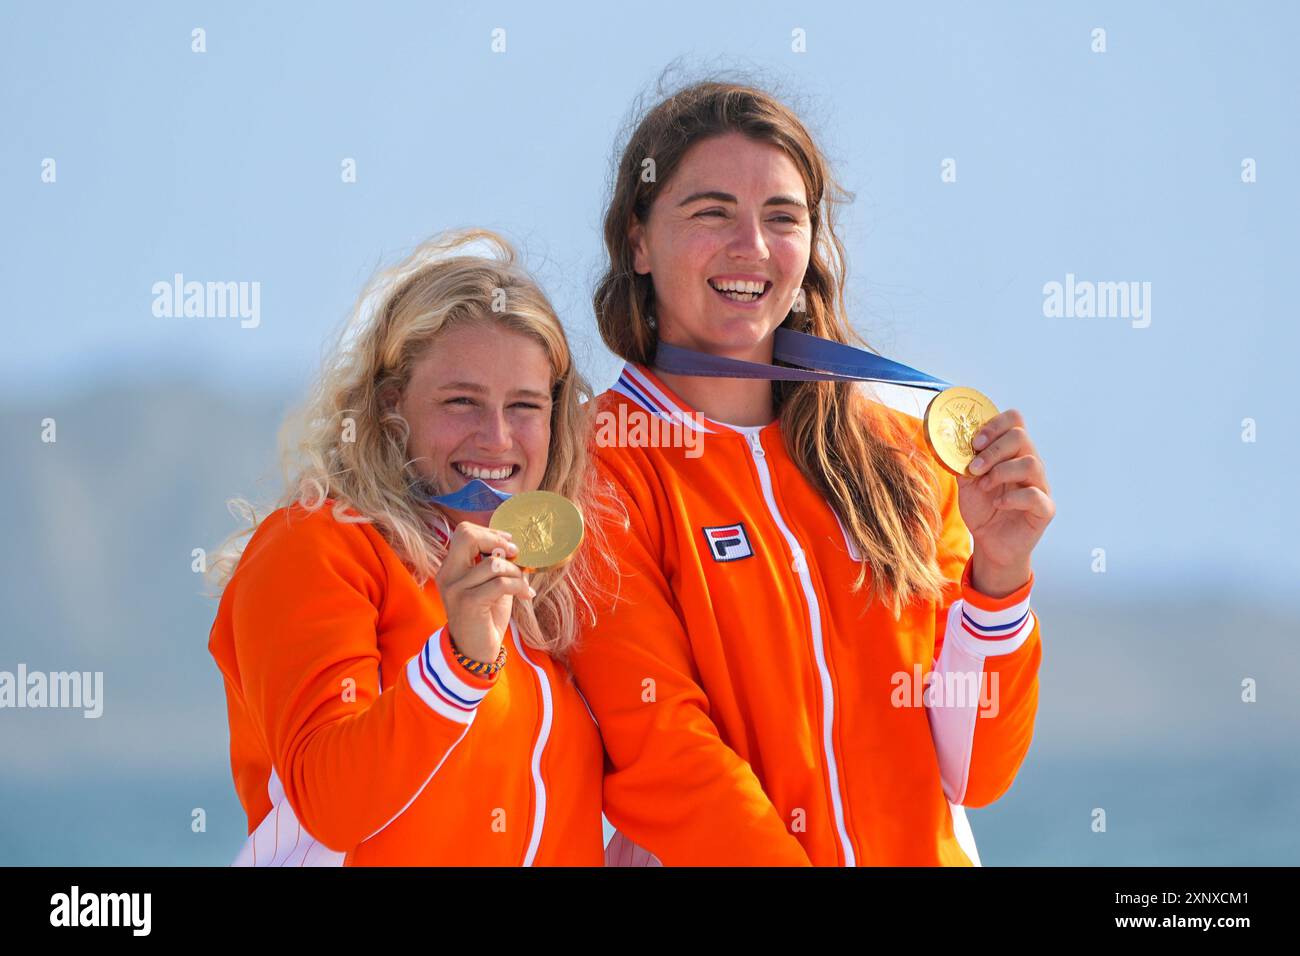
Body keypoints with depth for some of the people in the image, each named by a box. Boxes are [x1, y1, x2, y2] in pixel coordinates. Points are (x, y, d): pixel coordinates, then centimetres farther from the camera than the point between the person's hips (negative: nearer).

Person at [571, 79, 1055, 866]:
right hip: (712, 857, -3)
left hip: (923, 853, 3)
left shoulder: (899, 454, 9)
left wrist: (997, 576, -6)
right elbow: (660, 760, -10)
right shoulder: (598, 464, -2)